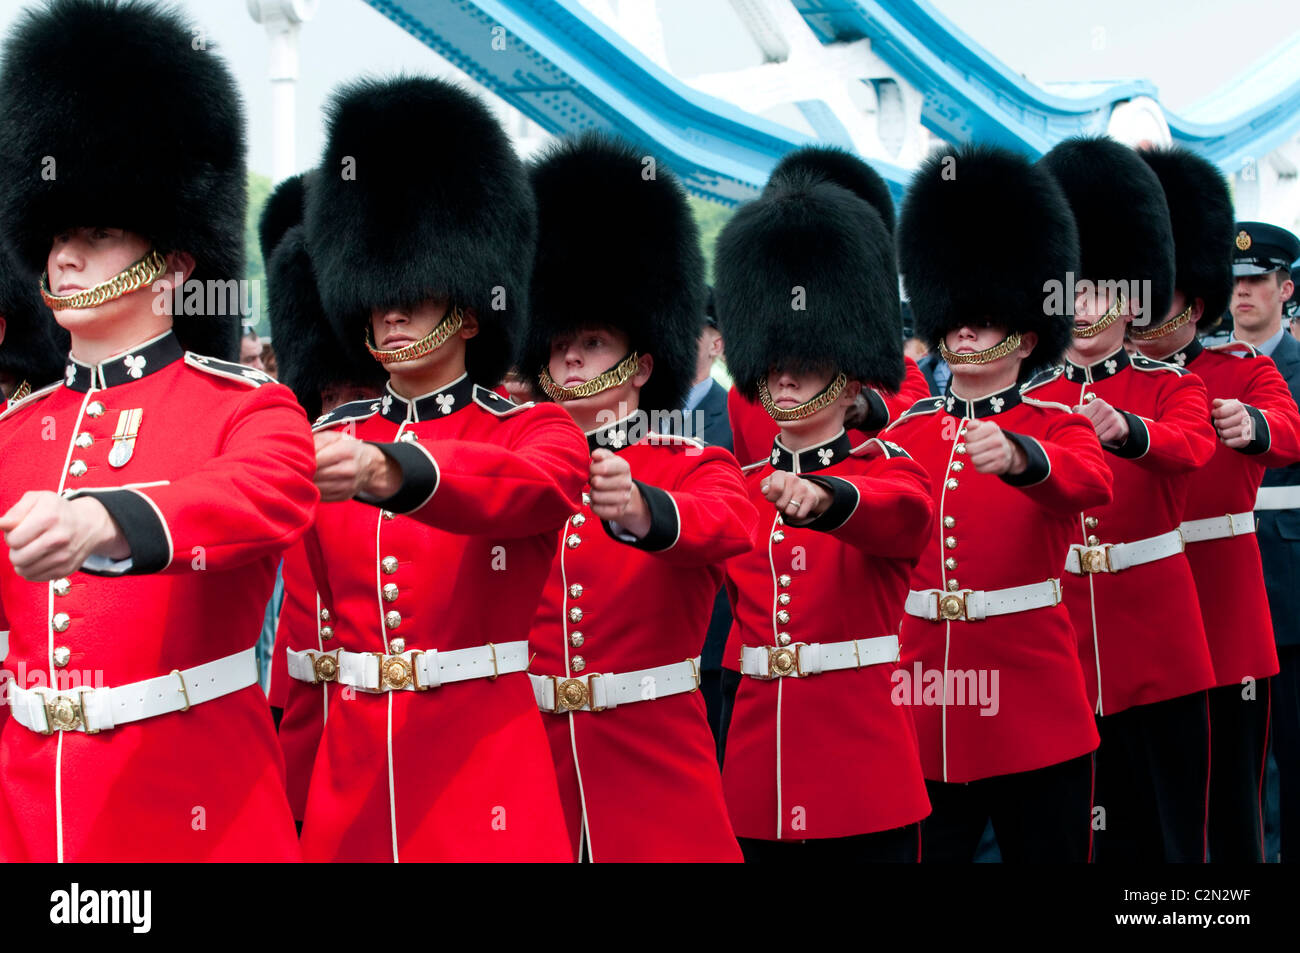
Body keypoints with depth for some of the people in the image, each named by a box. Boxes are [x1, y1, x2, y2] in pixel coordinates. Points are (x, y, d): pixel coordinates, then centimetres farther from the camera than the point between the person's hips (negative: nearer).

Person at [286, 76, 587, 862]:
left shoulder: (537, 433, -2)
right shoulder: (330, 439, 8)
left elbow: (524, 487, -27)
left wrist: (387, 472, -46)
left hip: (486, 772, -3)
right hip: (349, 777, 3)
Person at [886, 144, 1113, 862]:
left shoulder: (1056, 425, -2)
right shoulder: (905, 432, 9)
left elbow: (1090, 482, -24)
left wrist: (1015, 456, -45)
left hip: (1034, 715, -3)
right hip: (920, 718, 3)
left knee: (1046, 851, 7)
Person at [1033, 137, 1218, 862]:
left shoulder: (1170, 386, 1)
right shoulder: (1028, 399, 6)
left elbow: (1194, 446, -22)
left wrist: (1124, 431, -43)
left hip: (1156, 636, -1)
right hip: (1060, 640, 2)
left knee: (1168, 825, 5)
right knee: (1078, 825, 8)